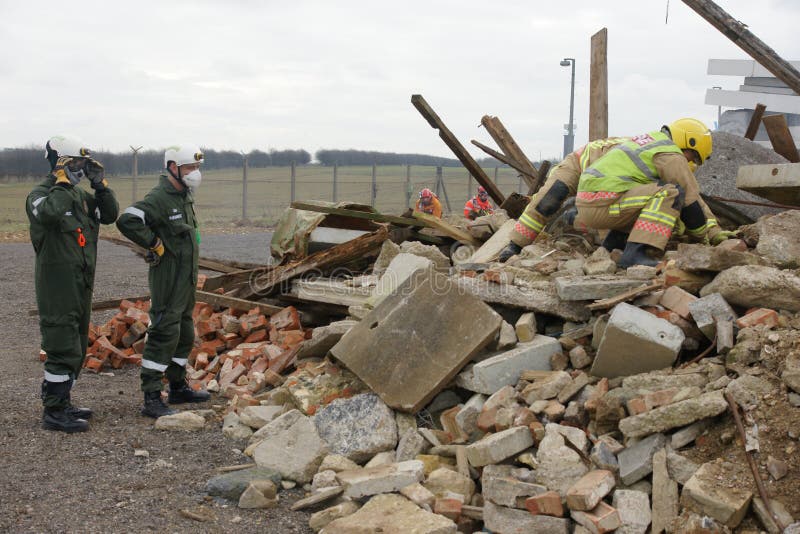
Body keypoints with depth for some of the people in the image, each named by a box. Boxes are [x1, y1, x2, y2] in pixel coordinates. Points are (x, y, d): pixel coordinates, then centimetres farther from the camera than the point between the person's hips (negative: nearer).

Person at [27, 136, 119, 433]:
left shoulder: (80, 195, 14)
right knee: (63, 349, -9)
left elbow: (109, 215, 9)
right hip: (57, 287, -9)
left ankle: (60, 402, 27)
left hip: (82, 285, 9)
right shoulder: (41, 195, -11)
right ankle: (54, 413, -2)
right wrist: (63, 182, -23)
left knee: (77, 348, 16)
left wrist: (100, 184, -1)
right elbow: (49, 213, -34)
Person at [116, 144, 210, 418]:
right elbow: (127, 221, -32)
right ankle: (151, 399, -5)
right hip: (167, 280, -10)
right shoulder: (159, 198, -19)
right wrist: (154, 243, -23)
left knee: (184, 333, 18)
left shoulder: (184, 197, 12)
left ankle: (178, 387, 32)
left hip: (185, 280, 10)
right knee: (163, 336, -9)